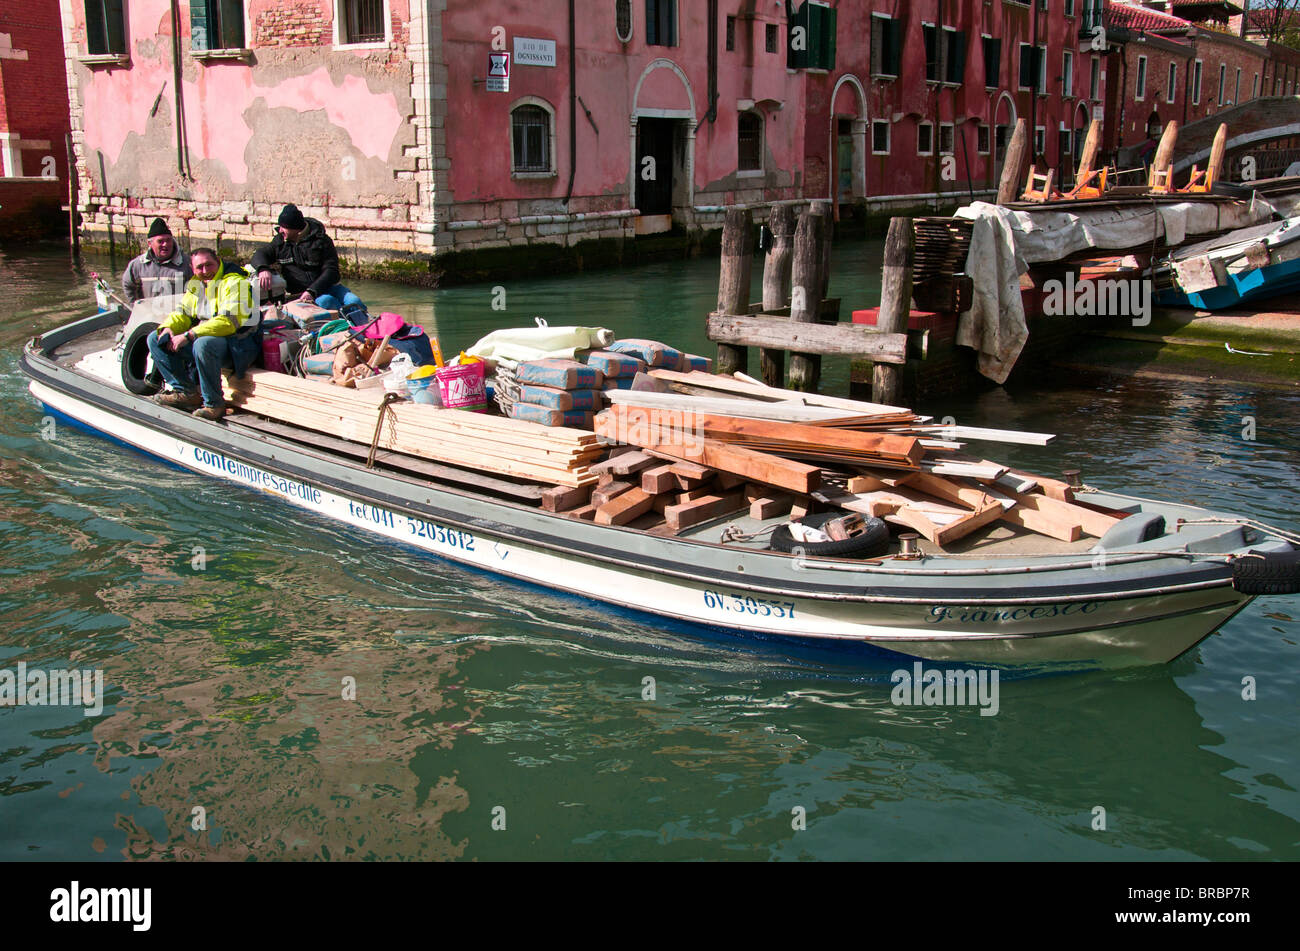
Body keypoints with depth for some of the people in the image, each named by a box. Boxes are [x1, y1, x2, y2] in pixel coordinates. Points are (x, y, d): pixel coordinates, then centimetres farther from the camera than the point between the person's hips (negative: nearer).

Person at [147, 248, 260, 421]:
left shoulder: (234, 283, -15)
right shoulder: (195, 284, 12)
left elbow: (228, 322, -26)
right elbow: (183, 314, 16)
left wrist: (188, 336, -28)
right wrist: (168, 328, -9)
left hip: (237, 343, -9)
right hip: (205, 337, 9)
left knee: (203, 344, -40)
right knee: (155, 340, 3)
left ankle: (214, 404, -25)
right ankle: (185, 392, -1)